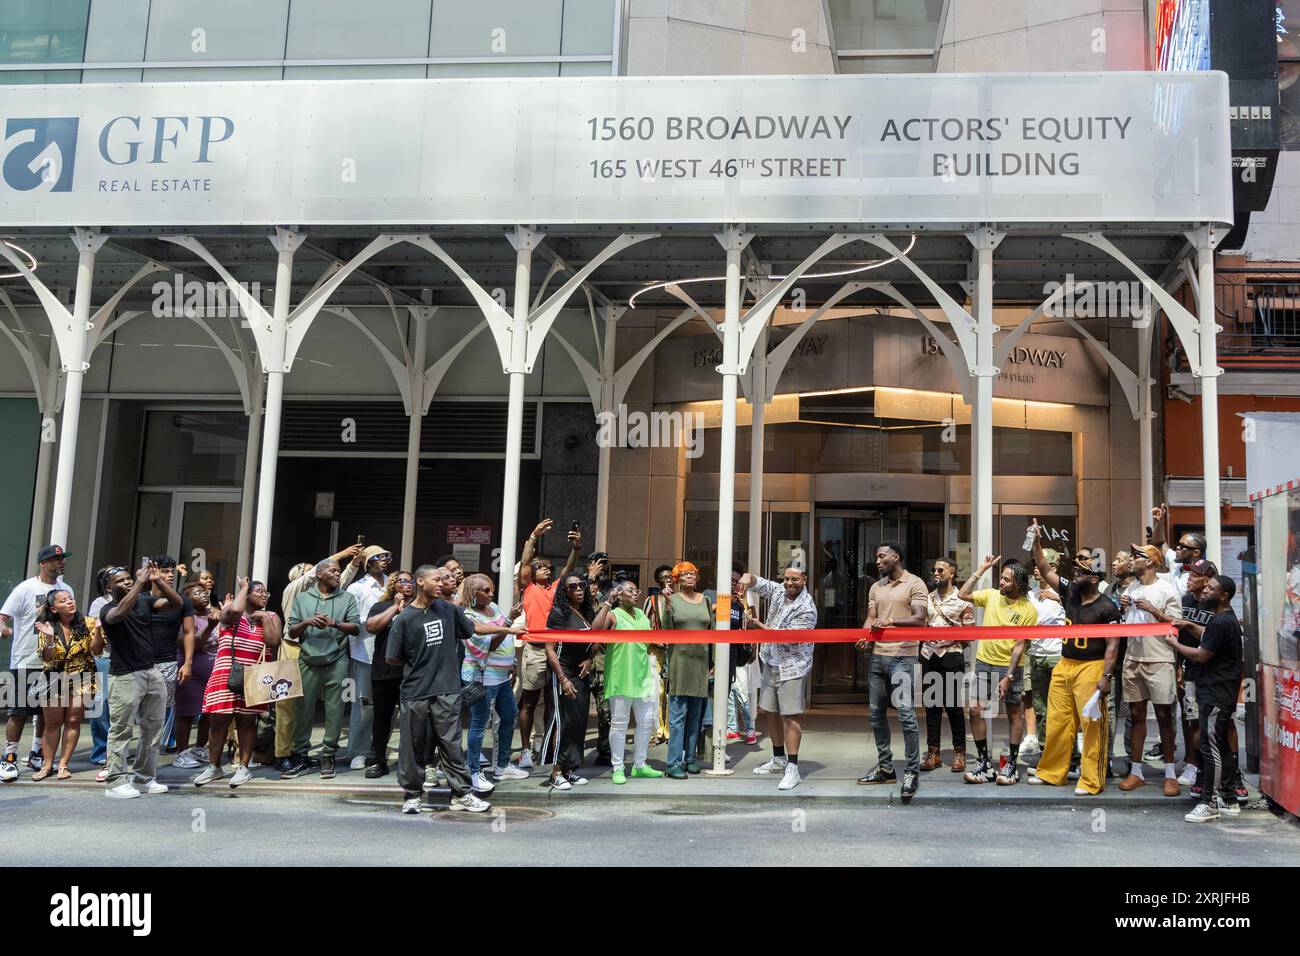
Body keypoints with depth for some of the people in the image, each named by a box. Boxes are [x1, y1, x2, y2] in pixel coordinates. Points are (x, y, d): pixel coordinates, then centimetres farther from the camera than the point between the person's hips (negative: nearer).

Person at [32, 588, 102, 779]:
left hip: (81, 679, -1)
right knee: (52, 722, 4)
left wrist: (97, 629, -23)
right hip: (55, 679, 1)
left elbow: (96, 650, -8)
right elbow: (47, 658, -7)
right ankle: (47, 765, 13)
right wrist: (50, 638, -24)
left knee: (73, 720, -2)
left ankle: (63, 765, 6)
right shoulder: (48, 627, -3)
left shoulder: (87, 623, -5)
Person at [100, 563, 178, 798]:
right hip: (125, 675, -6)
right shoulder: (109, 610, -6)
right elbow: (121, 612, -29)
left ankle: (145, 775, 21)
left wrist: (158, 580, -12)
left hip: (152, 671, 6)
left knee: (153, 728, 10)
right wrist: (141, 581, -28)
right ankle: (115, 781, 1)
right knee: (121, 730, -4)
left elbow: (176, 604, 0)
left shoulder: (145, 601, 8)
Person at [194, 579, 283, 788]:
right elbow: (235, 609, -22)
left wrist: (264, 618, -7)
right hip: (225, 677, -1)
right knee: (218, 721, 1)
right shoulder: (230, 612, 4)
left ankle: (243, 767, 11)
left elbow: (274, 641, -7)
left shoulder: (271, 617, 9)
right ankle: (214, 766, 15)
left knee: (247, 721, 3)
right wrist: (242, 587, -7)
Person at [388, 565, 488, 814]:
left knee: (451, 744, 4)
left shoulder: (449, 610, 5)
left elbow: (469, 631, 23)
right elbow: (393, 658, 1)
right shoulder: (404, 619, -4)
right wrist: (416, 664, 9)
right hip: (415, 693, -2)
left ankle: (462, 794, 10)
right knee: (414, 746, 8)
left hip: (446, 691, 2)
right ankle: (412, 795, 20)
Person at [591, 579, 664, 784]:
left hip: (643, 676, 7)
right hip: (621, 678, -7)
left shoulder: (642, 614, 12)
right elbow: (595, 629, -28)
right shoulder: (613, 615, -8)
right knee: (619, 723, 1)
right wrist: (607, 603, -24)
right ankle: (617, 768, 11)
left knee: (646, 722, 11)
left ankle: (639, 765, 24)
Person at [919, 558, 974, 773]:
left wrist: (953, 634, -13)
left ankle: (959, 753, 10)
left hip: (951, 655, -4)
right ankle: (933, 752, 13)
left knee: (954, 705, 0)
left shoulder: (962, 600, -1)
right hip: (929, 656, 5)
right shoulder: (928, 599, 13)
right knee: (931, 704, 7)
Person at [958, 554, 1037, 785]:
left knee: (1015, 715, 6)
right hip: (984, 663, 4)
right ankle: (984, 763, 7)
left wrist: (1008, 677, -16)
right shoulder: (991, 595, 1)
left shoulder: (1028, 610, -11)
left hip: (1010, 667, -3)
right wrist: (981, 569, -3)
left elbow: (1019, 646, -13)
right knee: (976, 710, -3)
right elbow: (962, 594, -1)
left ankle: (1011, 765, 18)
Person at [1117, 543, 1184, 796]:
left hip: (1159, 660, -5)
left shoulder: (1167, 590, -4)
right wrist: (1122, 608, 1)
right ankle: (1136, 771, 14)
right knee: (1136, 715, 9)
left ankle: (1170, 774, 7)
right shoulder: (1130, 589, 14)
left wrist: (1153, 610, -19)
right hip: (1132, 659, 5)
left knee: (1164, 716, -1)